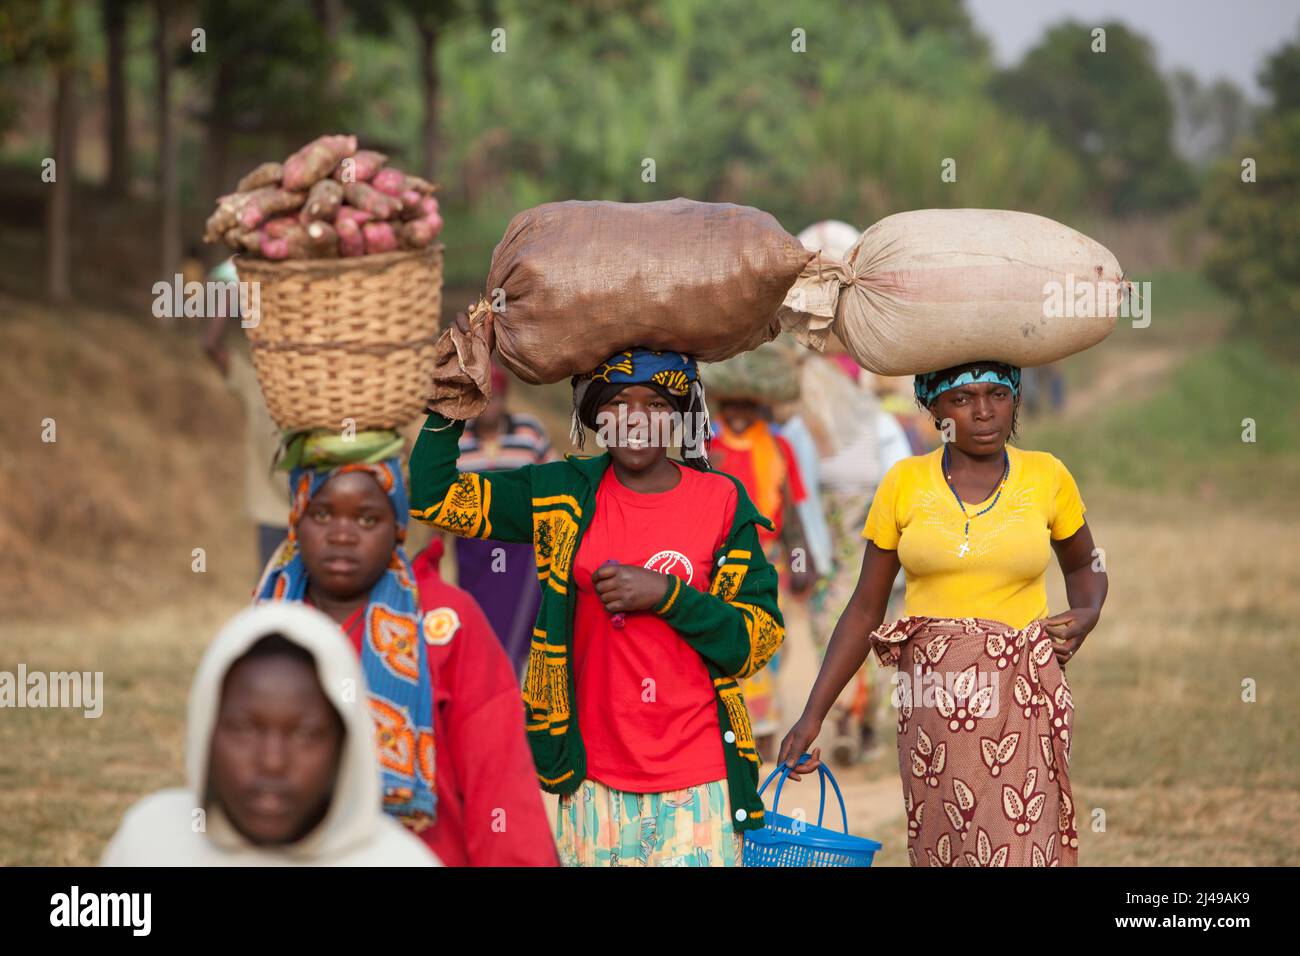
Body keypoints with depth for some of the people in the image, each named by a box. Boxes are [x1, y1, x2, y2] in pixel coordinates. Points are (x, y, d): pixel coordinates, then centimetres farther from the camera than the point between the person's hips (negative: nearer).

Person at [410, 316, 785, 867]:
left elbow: (760, 638, -1)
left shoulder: (721, 501, 0)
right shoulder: (564, 494, 5)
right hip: (596, 776, 2)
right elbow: (434, 497, 5)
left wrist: (666, 594, -14)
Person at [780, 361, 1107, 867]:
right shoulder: (904, 483, 4)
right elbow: (865, 610, 8)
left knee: (1021, 849, -11)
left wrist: (1087, 614, 0)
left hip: (1023, 702, -1)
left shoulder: (1046, 478, 5)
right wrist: (813, 715, 2)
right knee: (941, 852, 0)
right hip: (932, 706, 1)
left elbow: (1083, 566, 23)